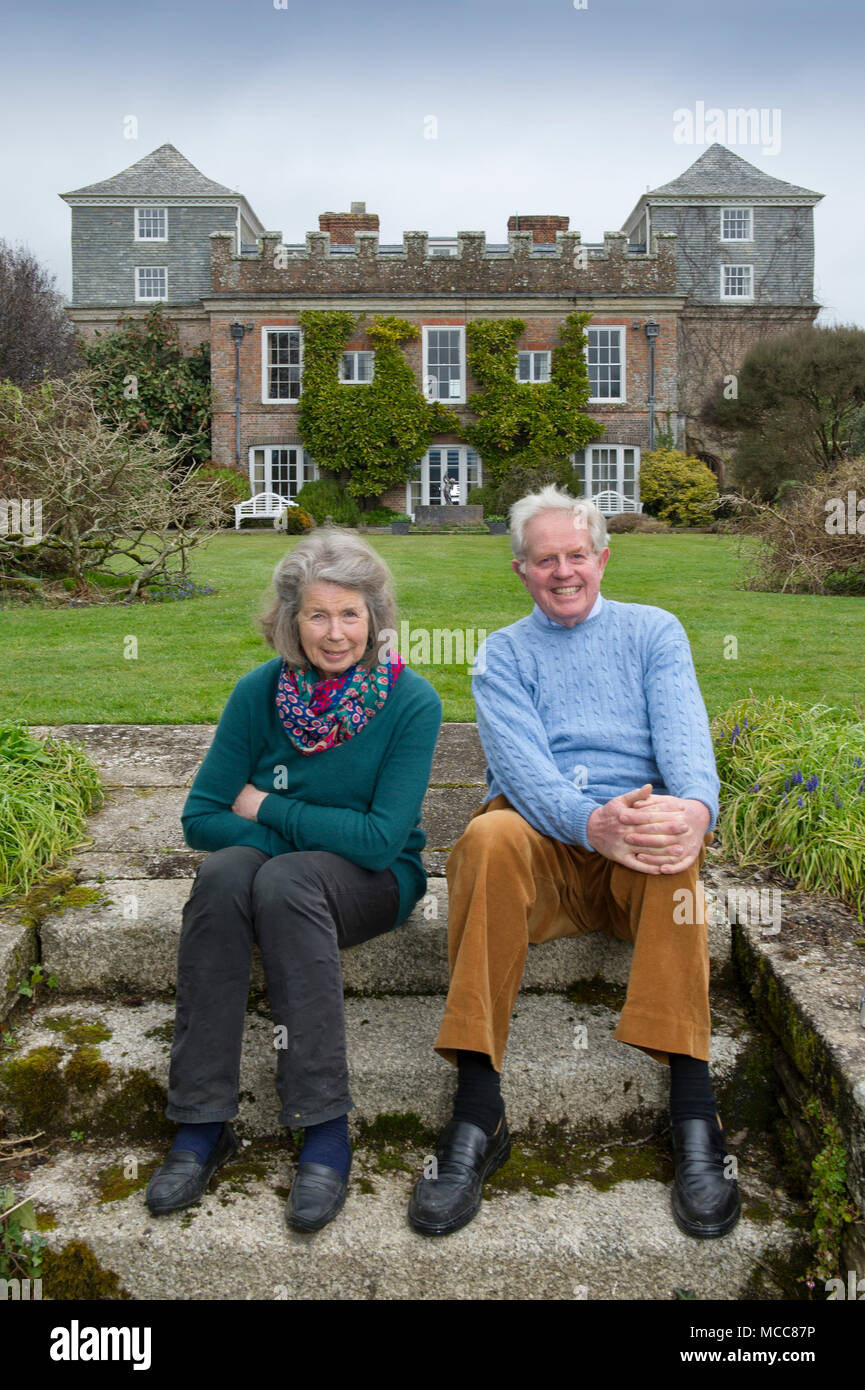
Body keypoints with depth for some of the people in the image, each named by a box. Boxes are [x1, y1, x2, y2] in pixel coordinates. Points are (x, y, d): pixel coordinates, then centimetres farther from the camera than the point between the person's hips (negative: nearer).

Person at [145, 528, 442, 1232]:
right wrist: (314, 830, -15)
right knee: (223, 871, -31)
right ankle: (202, 1124, -24)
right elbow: (202, 817, -4)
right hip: (273, 870, 3)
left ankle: (326, 1128, -28)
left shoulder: (411, 700, -12)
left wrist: (265, 807, -12)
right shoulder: (261, 690, -4)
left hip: (374, 882, -2)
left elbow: (381, 840, -18)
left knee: (284, 879, -34)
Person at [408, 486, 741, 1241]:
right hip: (546, 838, 0)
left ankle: (693, 1113, -35)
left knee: (670, 839, -35)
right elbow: (519, 758, -7)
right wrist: (591, 822, -29)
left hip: (635, 828, 0)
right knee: (490, 836, -34)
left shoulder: (654, 630, 15)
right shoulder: (502, 654, 12)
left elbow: (683, 729, -4)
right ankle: (478, 1115, -34)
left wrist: (695, 805, -29)